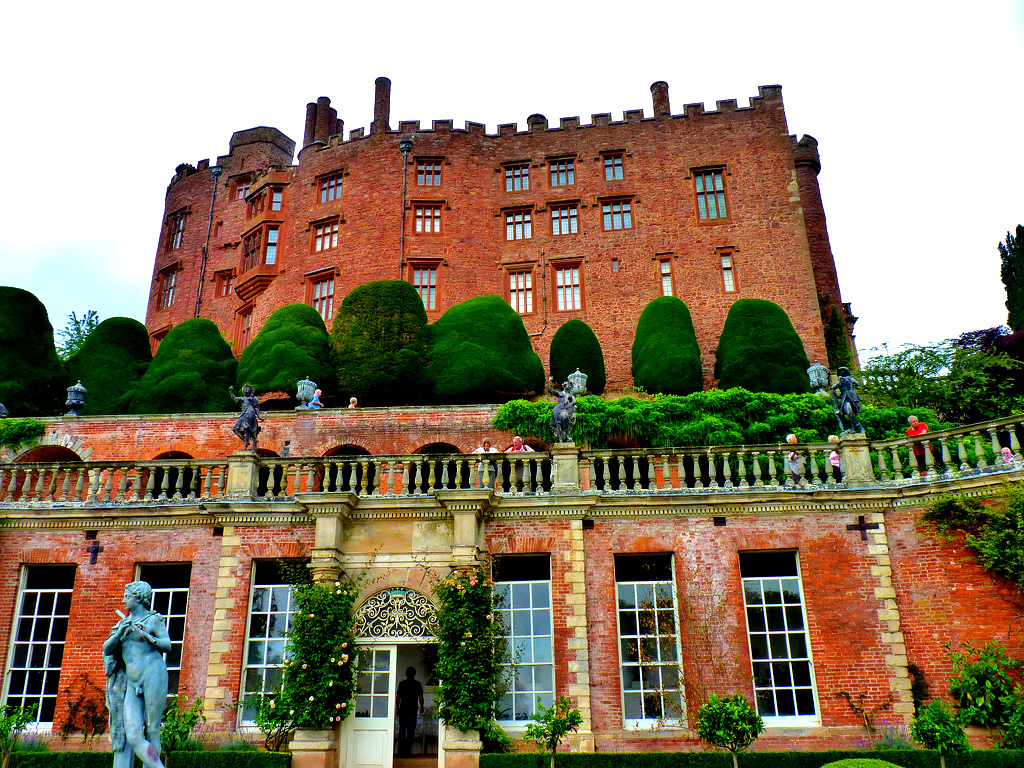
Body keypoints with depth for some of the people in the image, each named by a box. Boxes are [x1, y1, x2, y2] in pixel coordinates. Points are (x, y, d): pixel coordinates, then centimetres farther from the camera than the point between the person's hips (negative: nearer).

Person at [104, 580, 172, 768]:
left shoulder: (153, 619, 5)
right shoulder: (123, 623, 22)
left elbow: (167, 645, -6)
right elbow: (106, 649, 12)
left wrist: (148, 637, -24)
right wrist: (119, 633, -6)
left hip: (153, 677, -5)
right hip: (133, 685, 5)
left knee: (151, 734, -5)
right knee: (132, 736, -9)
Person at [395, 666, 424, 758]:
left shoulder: (401, 684, 4)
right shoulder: (417, 684, 0)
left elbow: (398, 698, 3)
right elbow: (420, 697, 0)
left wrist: (397, 708, 14)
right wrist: (421, 707, 13)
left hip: (403, 710, 2)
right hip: (412, 711, -2)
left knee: (402, 731, 11)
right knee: (410, 732, 1)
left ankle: (401, 752, 11)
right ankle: (407, 752, -3)